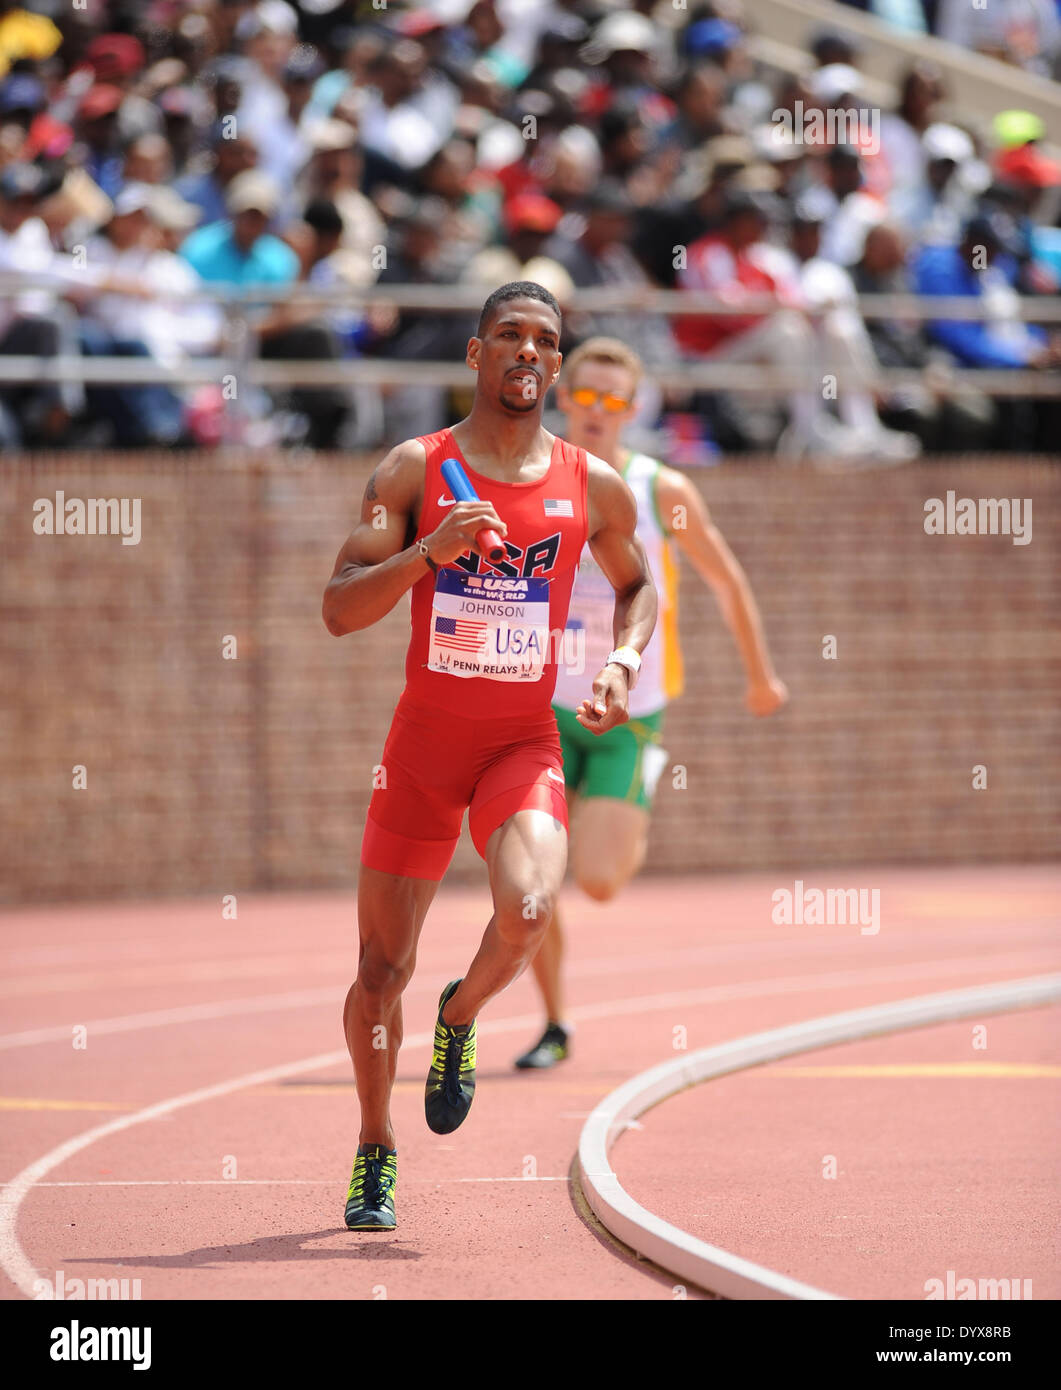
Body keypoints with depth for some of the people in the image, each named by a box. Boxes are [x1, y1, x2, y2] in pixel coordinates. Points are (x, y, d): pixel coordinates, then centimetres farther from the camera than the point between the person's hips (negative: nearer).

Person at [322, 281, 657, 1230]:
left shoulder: (595, 487, 2)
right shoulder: (413, 470, -3)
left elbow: (638, 586, 21)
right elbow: (340, 610, -9)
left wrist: (623, 662, 1)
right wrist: (429, 551, -24)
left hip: (526, 743, 0)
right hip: (423, 740, 0)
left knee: (528, 912, -28)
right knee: (382, 967, 3)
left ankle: (461, 1019, 7)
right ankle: (376, 1150, 27)